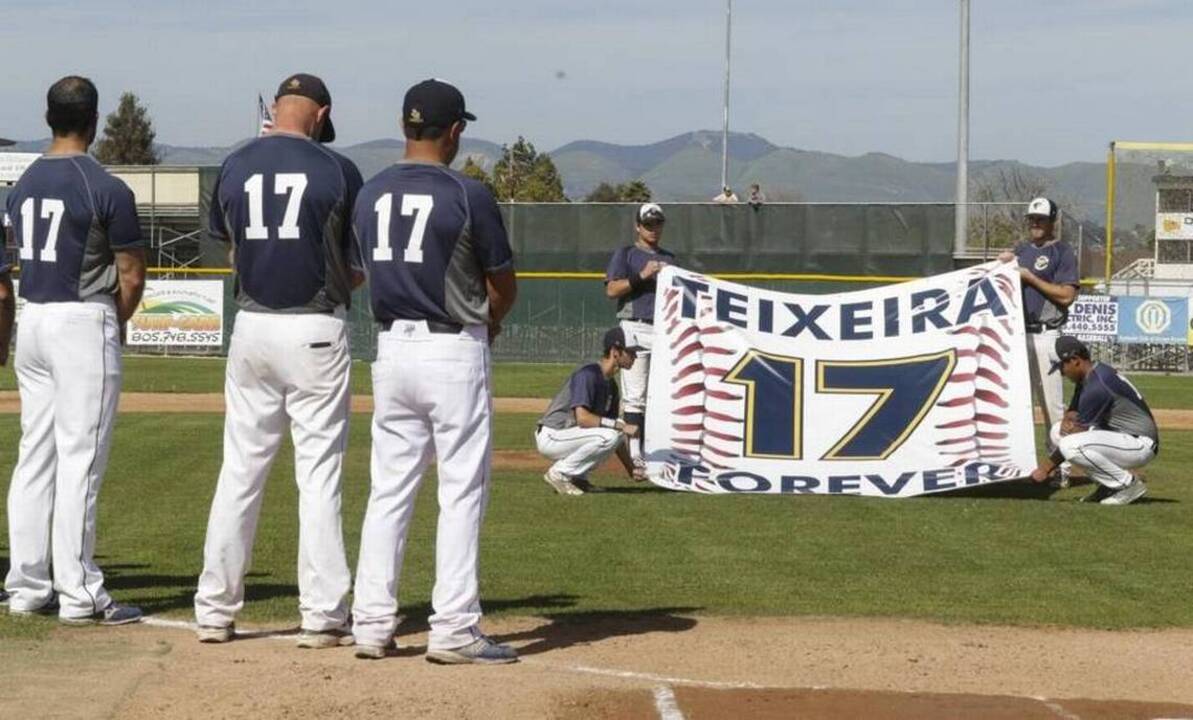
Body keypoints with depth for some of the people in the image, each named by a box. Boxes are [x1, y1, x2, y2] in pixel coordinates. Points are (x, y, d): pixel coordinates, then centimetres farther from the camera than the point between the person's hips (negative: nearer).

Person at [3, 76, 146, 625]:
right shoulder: (106, 189, -12)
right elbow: (132, 276, -11)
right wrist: (115, 323, 7)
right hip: (84, 321, -7)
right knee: (80, 460, -5)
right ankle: (78, 594, -3)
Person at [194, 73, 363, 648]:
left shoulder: (233, 168, 4)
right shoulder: (336, 171, -7)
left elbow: (235, 255, 12)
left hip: (252, 327, 4)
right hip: (316, 331, -4)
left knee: (240, 469, 10)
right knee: (318, 472, 1)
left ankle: (215, 610, 13)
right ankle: (322, 616, 1)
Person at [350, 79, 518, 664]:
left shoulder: (370, 195, 5)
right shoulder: (467, 196, -12)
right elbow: (503, 286, -4)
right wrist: (487, 322, 19)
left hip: (391, 349, 5)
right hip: (453, 352, -5)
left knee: (389, 490, 11)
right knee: (462, 493, 1)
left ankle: (372, 621, 10)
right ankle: (453, 629, 0)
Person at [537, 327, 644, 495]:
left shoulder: (611, 386, 11)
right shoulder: (588, 374, -18)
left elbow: (617, 433, 14)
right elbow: (582, 417, -30)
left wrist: (631, 470, 8)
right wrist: (620, 426, -31)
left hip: (569, 435, 10)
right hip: (551, 437, -10)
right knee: (607, 435, -26)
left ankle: (576, 476, 9)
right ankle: (559, 474, -12)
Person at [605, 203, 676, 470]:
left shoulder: (668, 259, 21)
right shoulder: (625, 254, 5)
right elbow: (612, 289, -7)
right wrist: (642, 276, -16)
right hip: (635, 328, -5)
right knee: (635, 395, -7)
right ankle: (634, 453, -8)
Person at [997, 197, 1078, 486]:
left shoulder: (1063, 253, -2)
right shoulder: (1020, 251, 18)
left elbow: (1066, 295, -11)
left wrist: (1030, 278, -13)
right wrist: (1002, 264, 0)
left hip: (1045, 336, -7)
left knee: (1052, 403, -7)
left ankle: (1061, 467, -5)